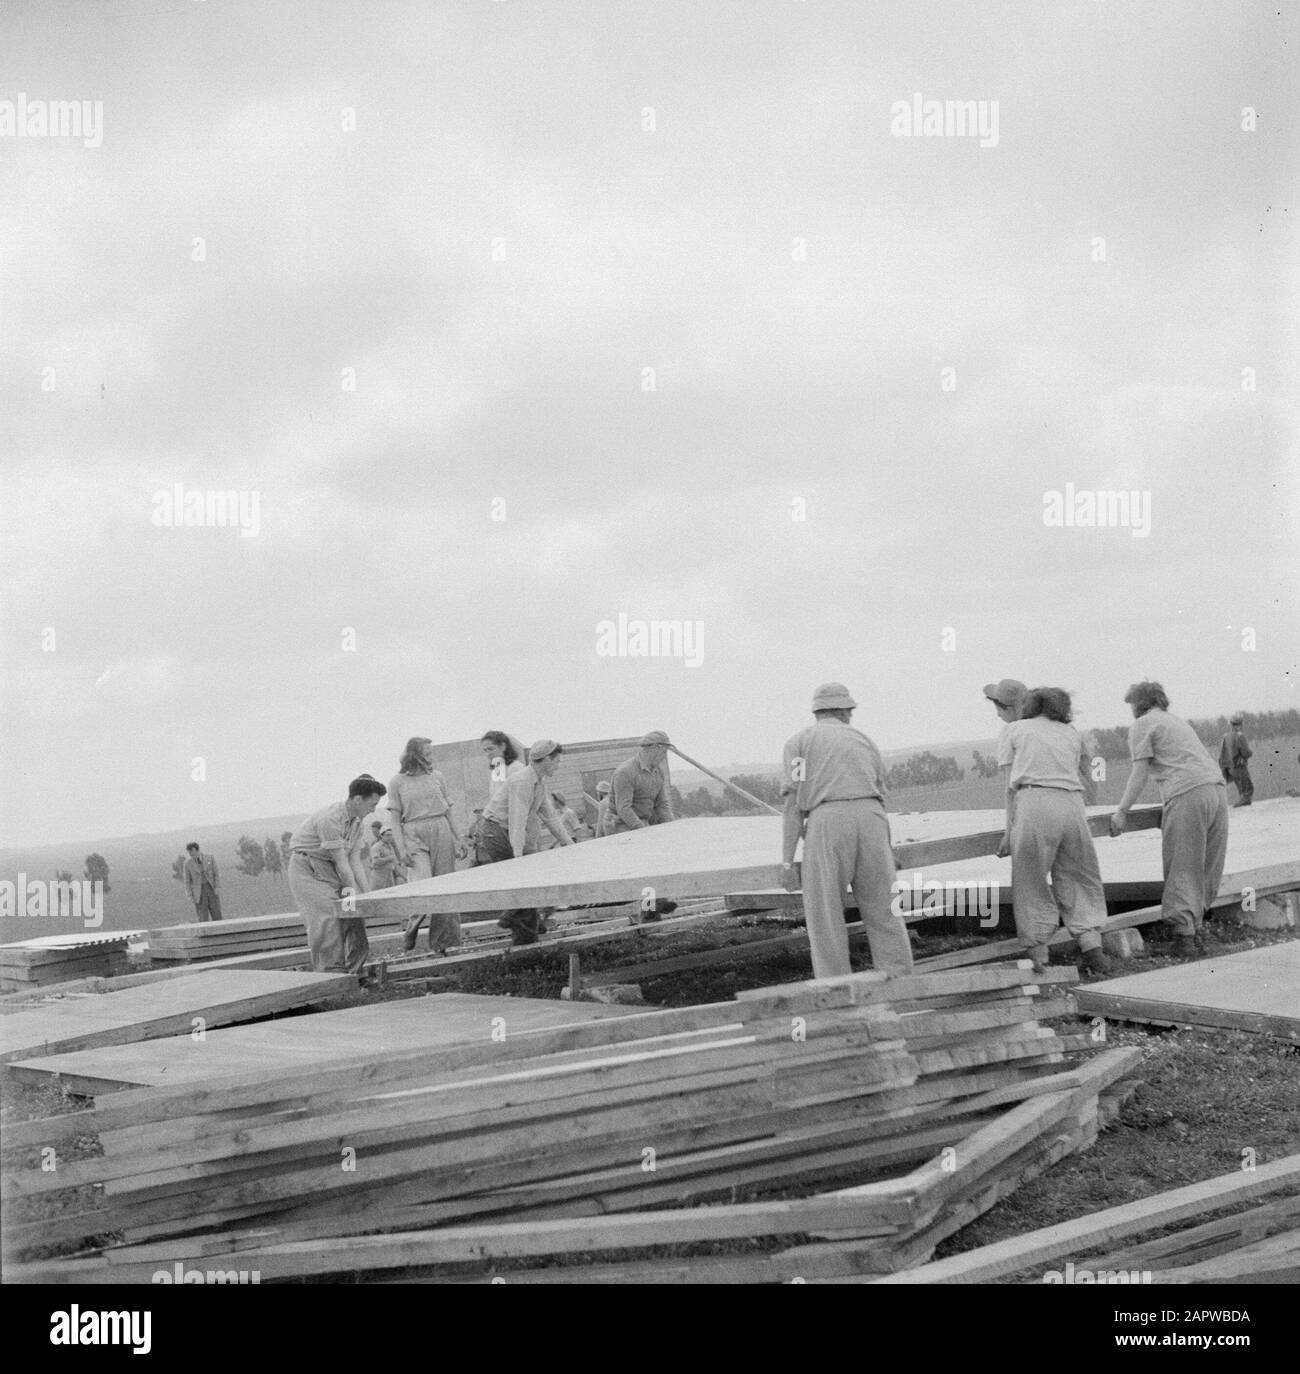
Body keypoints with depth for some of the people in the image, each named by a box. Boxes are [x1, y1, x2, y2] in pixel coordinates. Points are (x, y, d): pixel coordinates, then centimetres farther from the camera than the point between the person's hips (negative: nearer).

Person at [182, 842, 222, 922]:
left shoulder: (210, 858, 1)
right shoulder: (188, 863, 1)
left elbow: (216, 874, 3)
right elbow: (187, 881, 5)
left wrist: (217, 888, -7)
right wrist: (190, 895, -2)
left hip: (211, 889, 1)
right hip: (199, 893, -1)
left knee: (217, 915, -2)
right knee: (203, 919, -5)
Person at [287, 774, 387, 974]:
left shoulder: (356, 822, 2)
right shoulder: (330, 818, -26)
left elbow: (355, 860, 0)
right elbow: (340, 861, -24)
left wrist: (367, 895, -8)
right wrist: (353, 891, -19)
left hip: (328, 868, 8)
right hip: (306, 867, -8)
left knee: (353, 914, -1)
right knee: (326, 919, -17)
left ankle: (353, 971, 5)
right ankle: (331, 973, -15)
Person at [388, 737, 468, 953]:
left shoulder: (436, 776, 12)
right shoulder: (397, 783, 3)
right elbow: (394, 818, 0)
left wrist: (458, 838, 14)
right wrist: (401, 848, -9)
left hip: (441, 832, 3)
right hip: (414, 836, -3)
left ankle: (444, 941, 8)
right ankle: (412, 928, 4)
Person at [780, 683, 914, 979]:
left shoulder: (799, 741, 14)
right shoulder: (864, 742, 25)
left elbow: (793, 804, 3)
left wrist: (786, 863, 2)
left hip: (826, 824, -3)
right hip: (870, 823, 3)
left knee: (825, 921, 4)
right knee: (883, 913, 11)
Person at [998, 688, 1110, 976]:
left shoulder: (1013, 731, 19)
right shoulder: (1071, 733, 27)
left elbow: (1011, 787, 12)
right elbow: (1082, 782, 20)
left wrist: (1010, 830, 12)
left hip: (1034, 803, -3)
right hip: (1072, 804, 3)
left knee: (1031, 880, 3)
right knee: (1079, 879, 12)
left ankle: (1038, 953, 1)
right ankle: (1091, 944, 2)